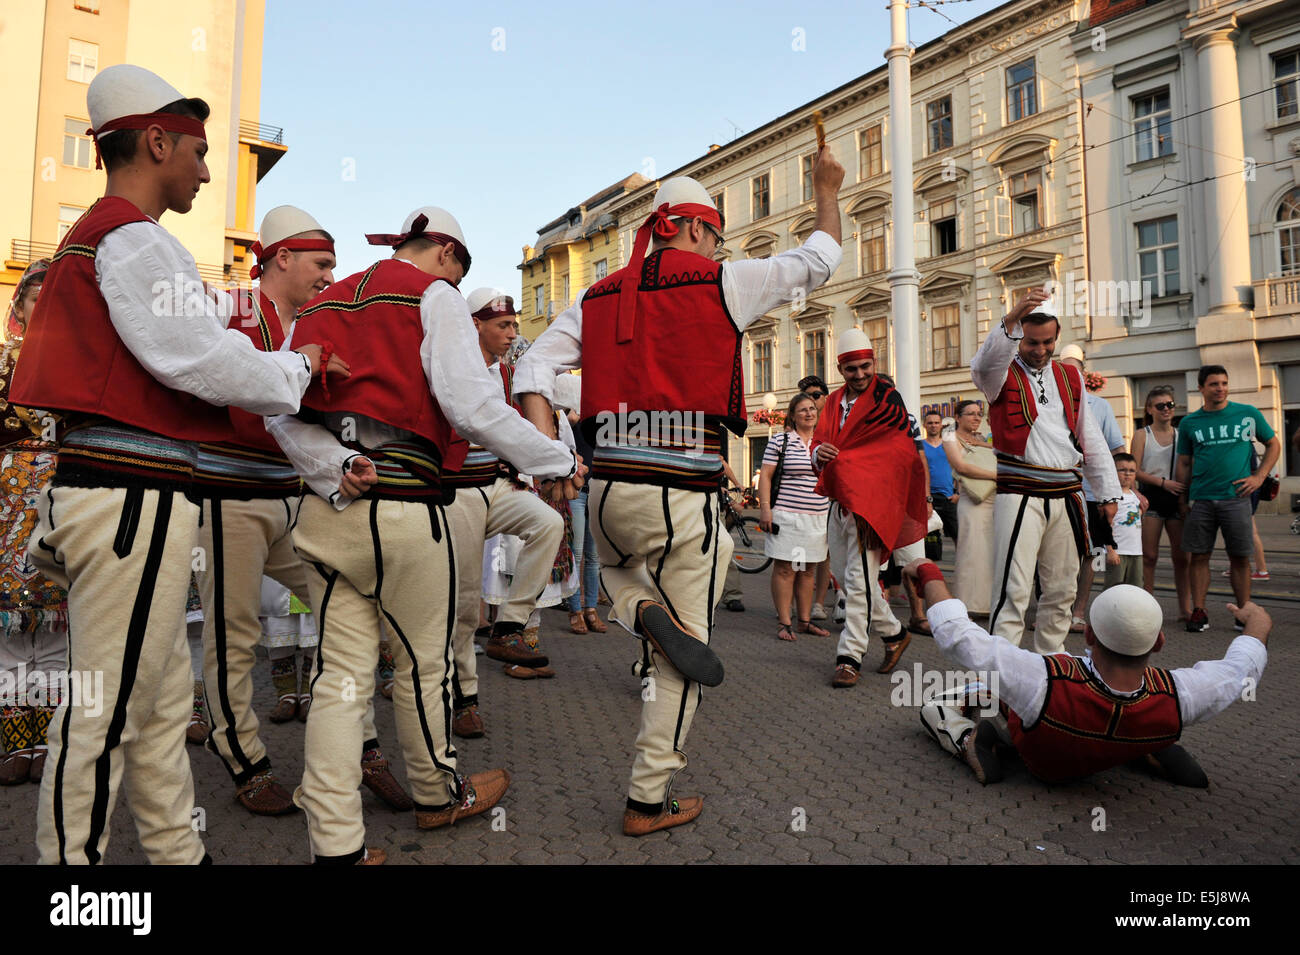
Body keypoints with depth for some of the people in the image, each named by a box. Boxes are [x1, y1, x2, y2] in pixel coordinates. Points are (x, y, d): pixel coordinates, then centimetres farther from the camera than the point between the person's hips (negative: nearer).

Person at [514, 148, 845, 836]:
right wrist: (827, 192, 30)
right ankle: (649, 803, 19)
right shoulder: (723, 283, 2)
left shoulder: (601, 296, 13)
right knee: (679, 661, 9)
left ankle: (643, 612, 4)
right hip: (683, 491, -4)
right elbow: (819, 261, 14)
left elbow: (533, 369, 4)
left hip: (608, 484, 4)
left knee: (619, 566, 38)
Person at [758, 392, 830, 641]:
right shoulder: (780, 441, -1)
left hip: (818, 517, 5)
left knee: (808, 569, 11)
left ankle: (805, 621, 21)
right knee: (785, 568, -4)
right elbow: (765, 476, -3)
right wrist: (765, 507, -11)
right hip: (786, 515, -5)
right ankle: (784, 624, 3)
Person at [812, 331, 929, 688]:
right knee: (843, 574, 14)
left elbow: (905, 451, -7)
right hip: (839, 500, 8)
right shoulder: (834, 401, 15)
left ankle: (850, 657, -4)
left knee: (859, 578, -10)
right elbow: (819, 441, 14)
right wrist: (819, 452, -10)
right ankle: (893, 632, 30)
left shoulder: (886, 397, -4)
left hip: (869, 499, -8)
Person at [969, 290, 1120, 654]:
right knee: (1013, 590, -11)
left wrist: (1108, 493, 15)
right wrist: (1011, 320, -42)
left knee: (1061, 591, 12)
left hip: (1067, 496, 6)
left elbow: (1091, 439, 18)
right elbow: (985, 362, -26)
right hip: (1019, 495, -6)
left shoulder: (1070, 377, 16)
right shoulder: (1003, 374, 1)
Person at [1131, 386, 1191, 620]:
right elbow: (1135, 471, -6)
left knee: (1181, 556, 4)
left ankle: (1185, 608, 11)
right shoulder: (1142, 435, 3)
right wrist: (1163, 482, -17)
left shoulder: (1181, 435, 12)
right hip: (1151, 497, -3)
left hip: (1177, 498, 3)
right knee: (1149, 556, -1)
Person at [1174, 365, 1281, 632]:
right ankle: (1199, 612, 8)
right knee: (1198, 556, 1)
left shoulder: (1248, 414, 6)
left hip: (1236, 497, -1)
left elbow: (1274, 444, 15)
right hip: (1200, 500, 1)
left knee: (1240, 558, 3)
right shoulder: (1189, 423, 7)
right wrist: (1182, 499, 5)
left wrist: (1259, 476, 2)